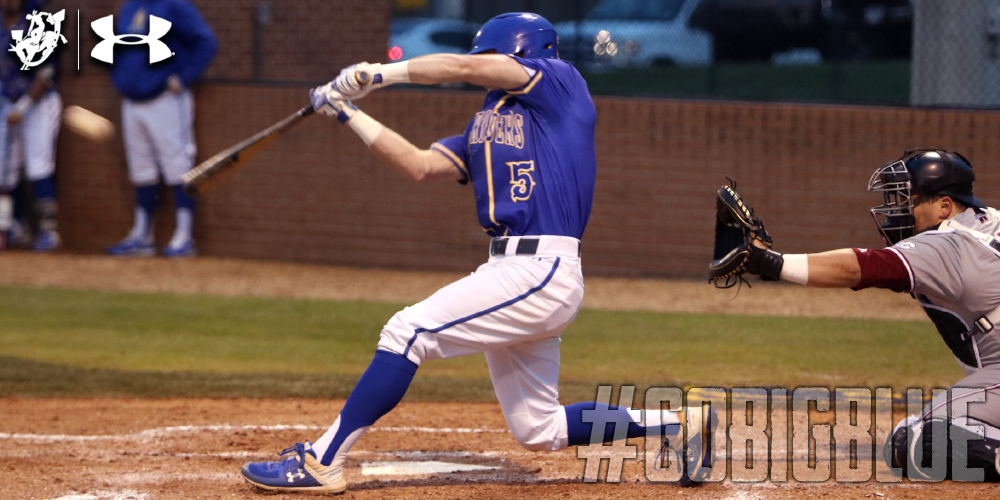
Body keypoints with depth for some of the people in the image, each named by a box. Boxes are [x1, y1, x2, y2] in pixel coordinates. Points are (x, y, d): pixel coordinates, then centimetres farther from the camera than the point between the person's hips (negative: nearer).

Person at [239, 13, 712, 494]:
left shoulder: (560, 81, -1)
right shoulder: (485, 126, 22)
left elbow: (464, 67, -9)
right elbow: (420, 165, 15)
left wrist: (379, 73, -2)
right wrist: (350, 113, 13)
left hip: (540, 273, -10)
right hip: (510, 273, 10)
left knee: (407, 331, -17)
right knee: (538, 431, 13)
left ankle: (321, 462, -17)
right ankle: (677, 424, 22)